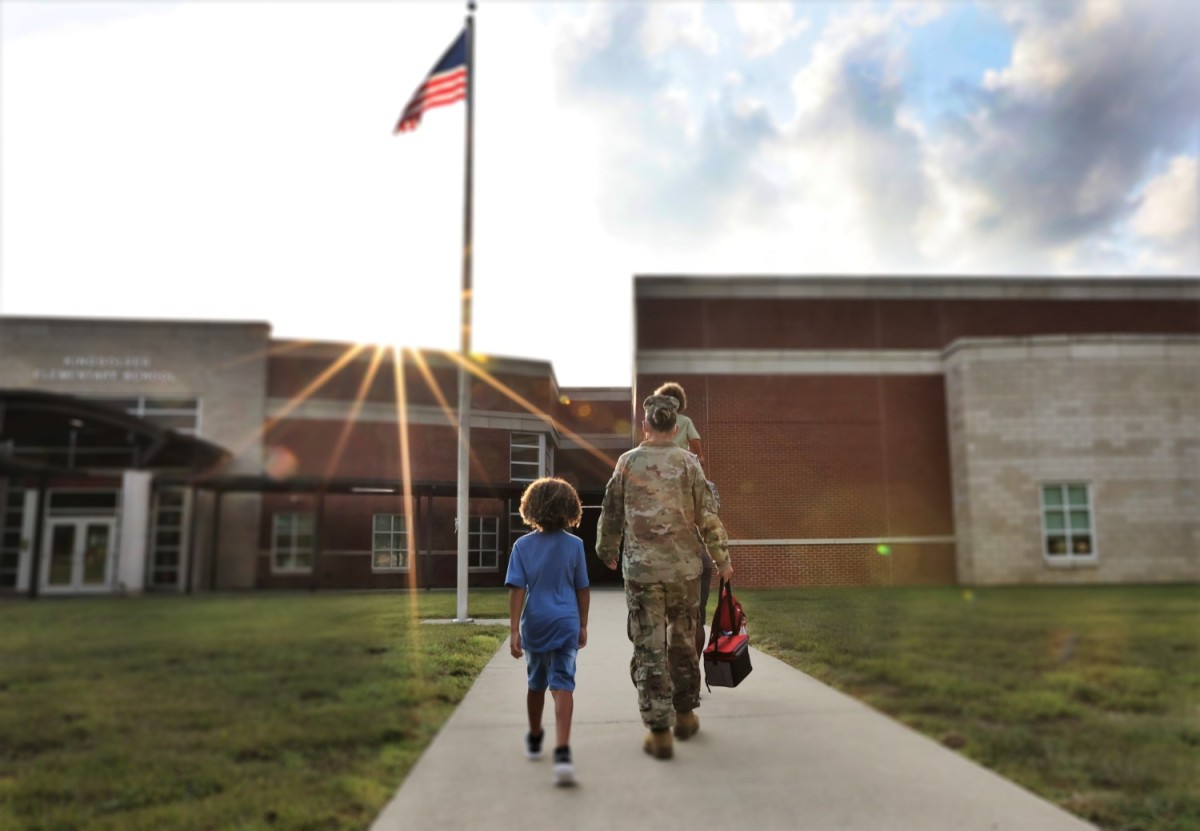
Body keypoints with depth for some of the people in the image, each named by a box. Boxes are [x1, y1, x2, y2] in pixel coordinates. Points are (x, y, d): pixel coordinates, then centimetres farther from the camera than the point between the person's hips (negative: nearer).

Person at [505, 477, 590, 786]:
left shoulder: (523, 546, -3)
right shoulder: (574, 545, -2)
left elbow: (517, 589, -8)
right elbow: (583, 589, 3)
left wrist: (514, 630, -6)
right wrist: (582, 626, 13)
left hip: (534, 624, 2)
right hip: (566, 623, -1)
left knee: (536, 684, 19)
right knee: (562, 685, -5)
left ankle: (534, 740, 39)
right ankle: (562, 752, -20)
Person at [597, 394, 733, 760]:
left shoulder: (628, 462, -1)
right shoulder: (688, 462, -2)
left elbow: (611, 514, 6)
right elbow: (707, 516, -2)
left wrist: (607, 551, 23)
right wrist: (722, 559, 9)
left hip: (641, 569, -1)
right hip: (684, 567, 1)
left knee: (649, 649, 3)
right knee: (683, 640, 18)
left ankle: (659, 731, 4)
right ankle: (685, 714, 30)